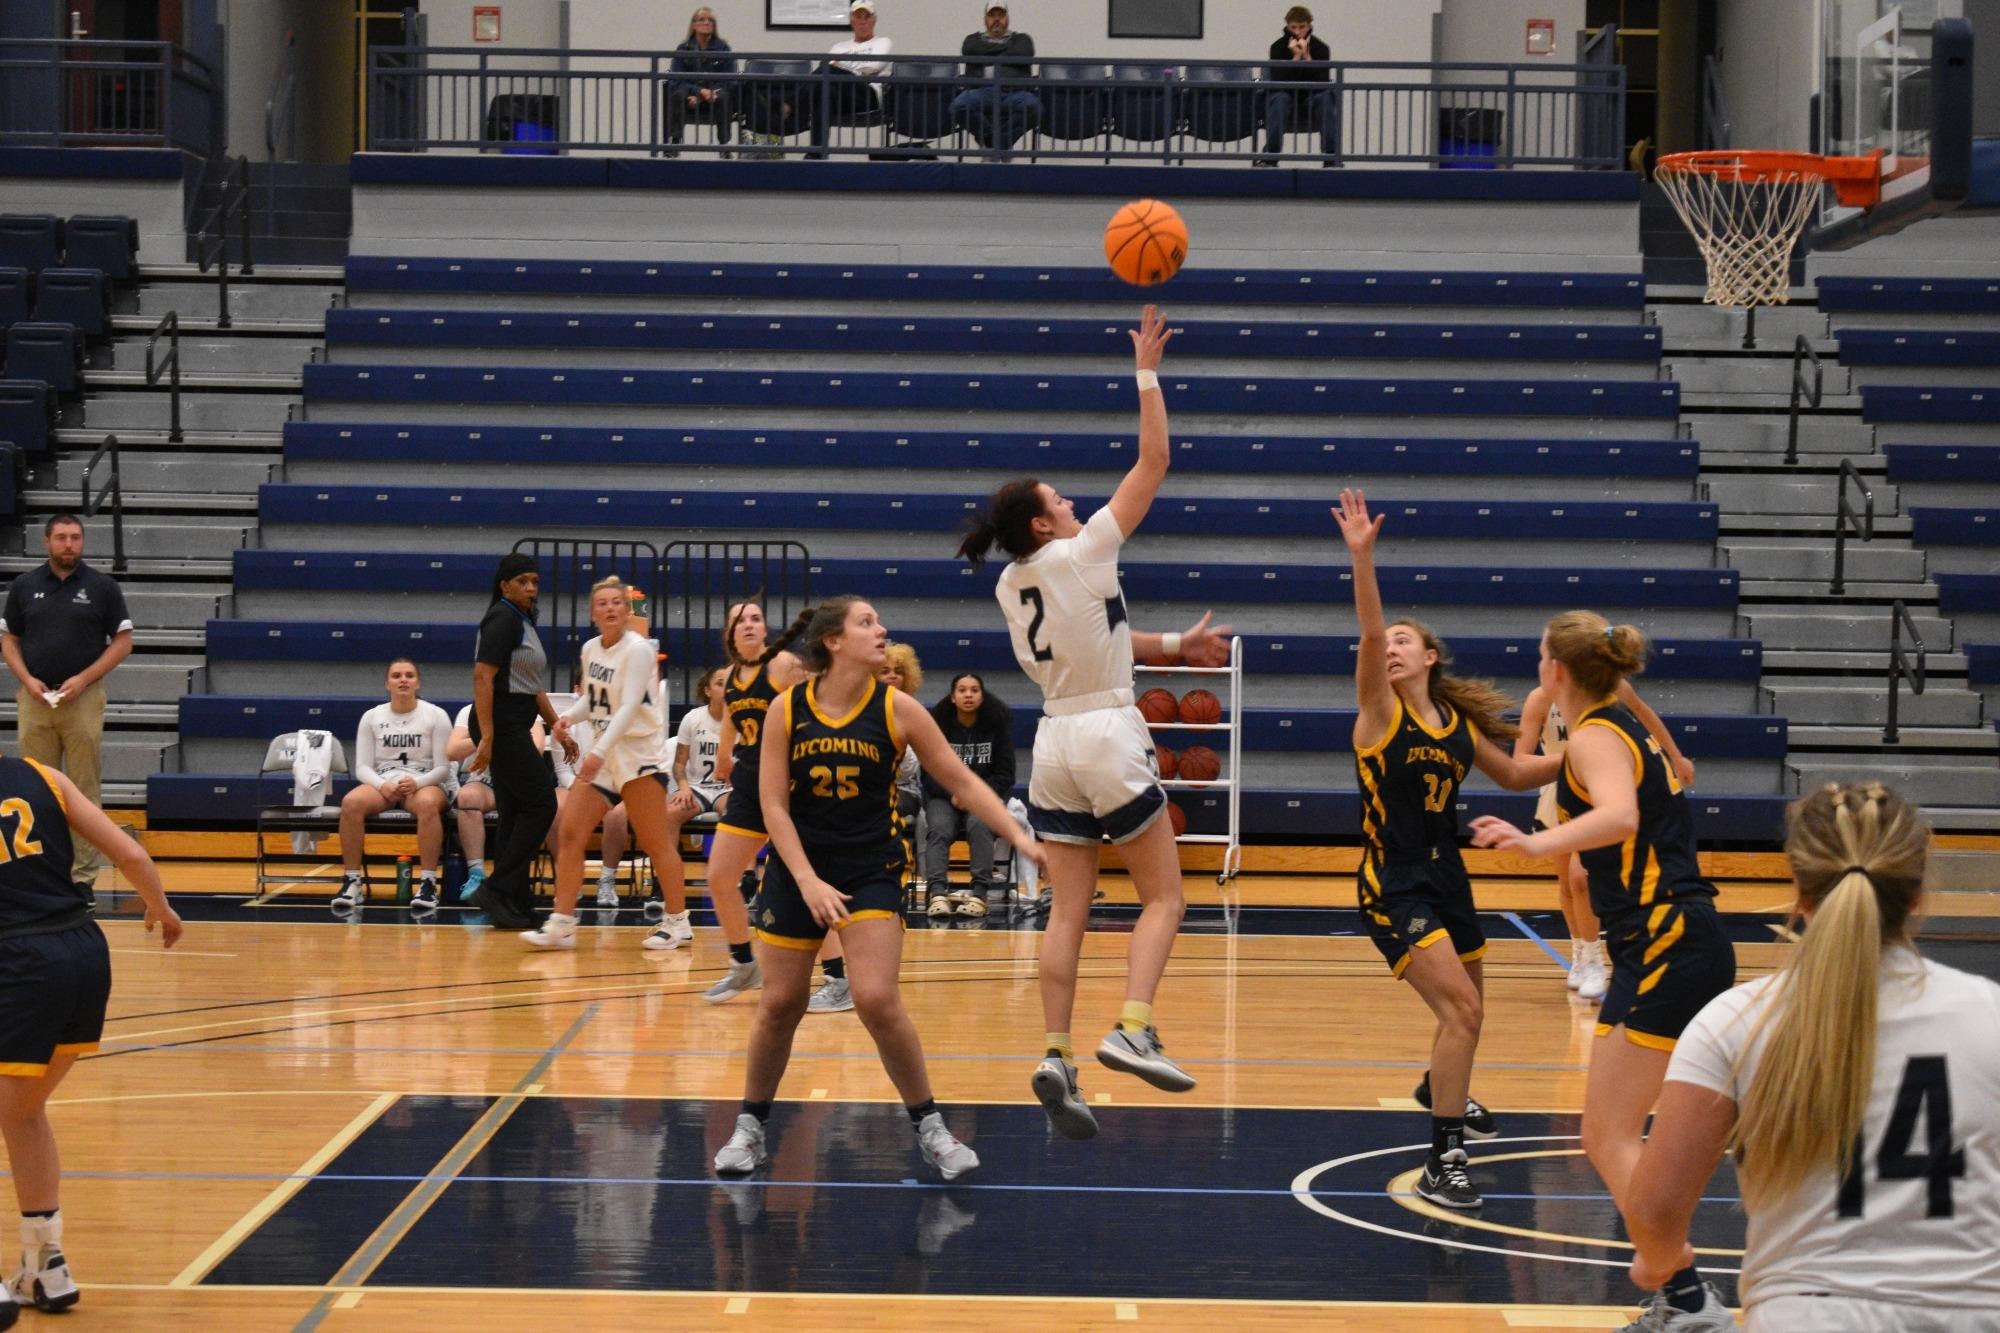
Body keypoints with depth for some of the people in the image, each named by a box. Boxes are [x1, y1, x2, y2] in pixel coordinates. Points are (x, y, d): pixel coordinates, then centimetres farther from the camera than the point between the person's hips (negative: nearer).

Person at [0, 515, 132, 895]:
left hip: (83, 698, -2)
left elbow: (122, 641, 2)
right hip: (34, 697, 2)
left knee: (84, 790, -2)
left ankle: (83, 874, 2)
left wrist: (83, 679, -9)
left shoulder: (103, 586, 2)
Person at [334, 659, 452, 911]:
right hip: (381, 783, 2)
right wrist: (383, 785, -18)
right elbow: (362, 767, 4)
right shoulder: (371, 717, 9)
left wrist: (416, 783, -21)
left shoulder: (436, 715, 3)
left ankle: (428, 883, -36)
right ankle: (352, 881, -26)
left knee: (428, 804, -39)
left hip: (424, 784, -2)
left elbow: (443, 768, -1)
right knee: (351, 802, -32)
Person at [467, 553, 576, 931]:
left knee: (516, 812, 8)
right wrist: (486, 737, -24)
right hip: (501, 726, -10)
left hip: (515, 729, 10)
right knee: (540, 803, -10)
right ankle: (497, 889, -10)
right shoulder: (503, 618, -11)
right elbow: (482, 676, -19)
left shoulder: (523, 622, 19)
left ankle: (513, 901, 10)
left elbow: (533, 686, 27)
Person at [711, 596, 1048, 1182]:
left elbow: (963, 783, -2)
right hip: (796, 872, 1)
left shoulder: (897, 709, -7)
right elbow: (773, 804, -7)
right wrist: (809, 881, -16)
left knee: (877, 1000, -15)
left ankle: (929, 1128, 1)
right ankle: (750, 1128, 23)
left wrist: (1019, 835, -12)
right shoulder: (786, 709, -6)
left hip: (872, 873, -1)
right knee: (779, 1005, 5)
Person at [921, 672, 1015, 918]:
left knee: (979, 824, -33)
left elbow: (1004, 774, 2)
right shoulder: (937, 722, 0)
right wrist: (952, 795, -17)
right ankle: (937, 893, -44)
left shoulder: (999, 721, 1)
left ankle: (980, 894, -38)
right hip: (944, 794, 0)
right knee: (939, 829, -30)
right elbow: (929, 772, 1)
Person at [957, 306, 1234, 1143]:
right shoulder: (1083, 555, -11)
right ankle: (1132, 1030, -16)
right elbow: (1154, 461, -9)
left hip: (1055, 743, 6)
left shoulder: (1012, 587, 8)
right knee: (1163, 897, 2)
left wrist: (1176, 646, 22)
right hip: (1109, 738, -6)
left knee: (1069, 910, 5)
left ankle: (1057, 1056, -3)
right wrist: (1147, 373, -4)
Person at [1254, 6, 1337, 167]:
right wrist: (1295, 57, -25)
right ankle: (1270, 157, -34)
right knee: (1279, 98, -33)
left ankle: (1331, 157, -30)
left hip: (1311, 101, 1)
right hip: (1287, 98, -1)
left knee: (1326, 98, -29)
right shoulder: (1278, 47, -7)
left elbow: (1322, 82, -18)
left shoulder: (1321, 48, -6)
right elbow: (1279, 82, -19)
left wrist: (1306, 56, -25)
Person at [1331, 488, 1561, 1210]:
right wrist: (1362, 556, -38)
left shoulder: (1460, 725, 6)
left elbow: (1515, 775, 21)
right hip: (1393, 886, -6)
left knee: (1466, 1007, 23)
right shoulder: (1380, 709, -9)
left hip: (1445, 878, 6)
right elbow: (1367, 633, -25)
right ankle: (1443, 1160, -15)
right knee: (1460, 1007, -21)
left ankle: (1441, 1090, 57)